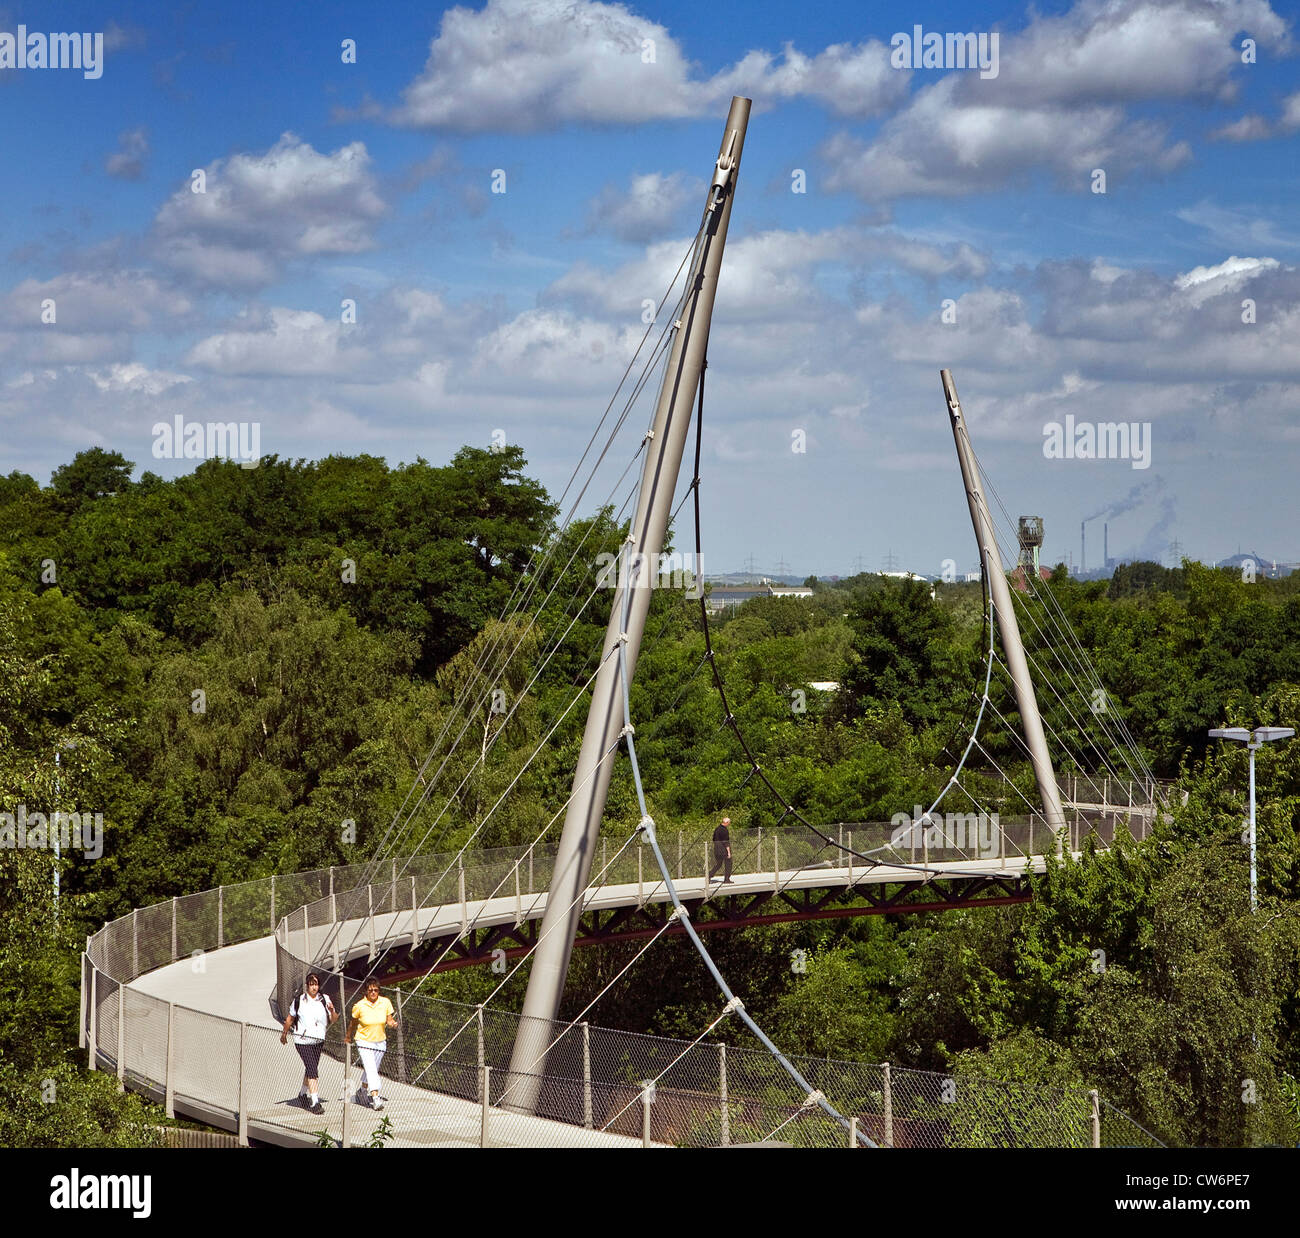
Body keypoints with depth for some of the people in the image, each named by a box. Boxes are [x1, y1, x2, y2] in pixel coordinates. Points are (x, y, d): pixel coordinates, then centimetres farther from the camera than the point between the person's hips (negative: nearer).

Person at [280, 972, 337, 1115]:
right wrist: (284, 1034, 17)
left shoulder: (324, 999, 2)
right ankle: (314, 1102, -18)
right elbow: (290, 1018, 9)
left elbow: (333, 1019, 2)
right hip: (302, 1040, -4)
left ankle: (303, 1093, 41)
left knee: (311, 1068, 17)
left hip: (318, 1041, 4)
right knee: (312, 1069, -15)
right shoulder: (299, 1000, -5)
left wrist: (332, 1010, -19)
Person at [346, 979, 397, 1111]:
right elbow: (353, 1023, 5)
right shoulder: (359, 1006, -11)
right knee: (371, 1070, -18)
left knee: (373, 1070, 13)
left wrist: (392, 1023, -21)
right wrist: (348, 1037, 15)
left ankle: (362, 1090, 39)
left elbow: (389, 1020, 2)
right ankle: (375, 1098, -24)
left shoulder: (385, 1002, -5)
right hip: (364, 1042, -4)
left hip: (380, 1042, 4)